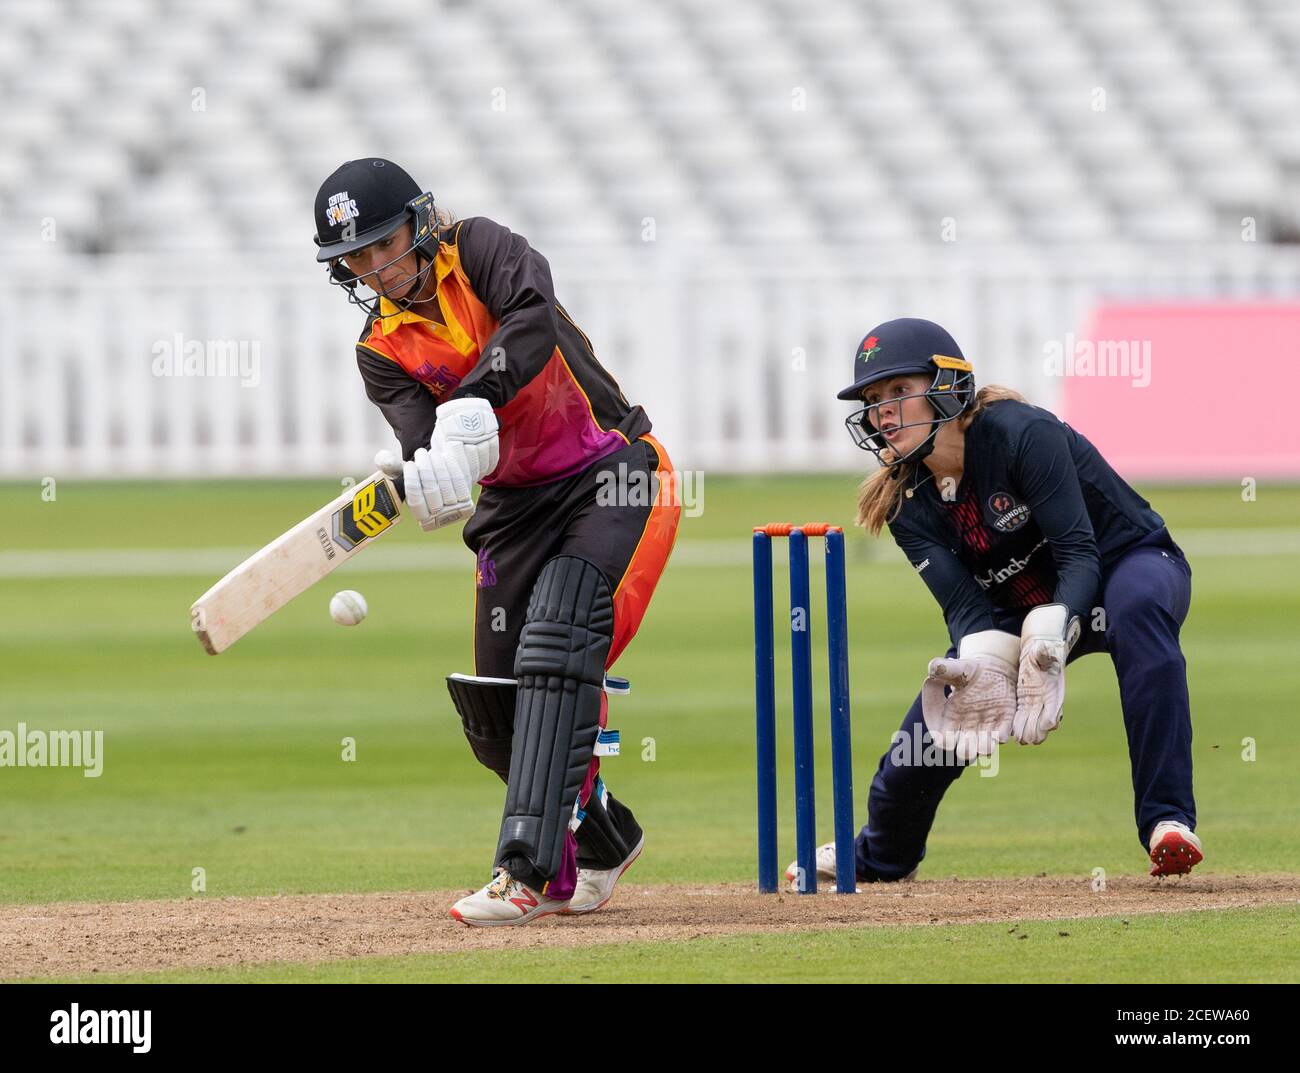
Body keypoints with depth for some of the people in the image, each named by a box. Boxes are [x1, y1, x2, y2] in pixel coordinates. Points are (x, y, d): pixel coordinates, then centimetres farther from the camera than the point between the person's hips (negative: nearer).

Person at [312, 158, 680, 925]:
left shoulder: (477, 250, -8)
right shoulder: (382, 349, 2)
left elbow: (535, 318, -29)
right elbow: (423, 437, -15)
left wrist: (470, 406, -40)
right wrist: (426, 472, -39)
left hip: (610, 479, -6)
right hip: (515, 507, 6)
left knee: (557, 645, -24)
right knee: (496, 709, 3)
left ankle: (529, 872, -29)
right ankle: (603, 841, 29)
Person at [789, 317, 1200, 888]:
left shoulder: (1021, 433, -28)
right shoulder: (908, 503, -10)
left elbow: (1080, 556, -31)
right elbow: (964, 604, -18)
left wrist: (1046, 645, -48)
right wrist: (982, 669, -40)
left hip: (1128, 563, -6)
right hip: (1025, 610, 6)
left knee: (1137, 604, -42)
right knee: (926, 734, -2)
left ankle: (1167, 820, -44)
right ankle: (880, 856, 35)